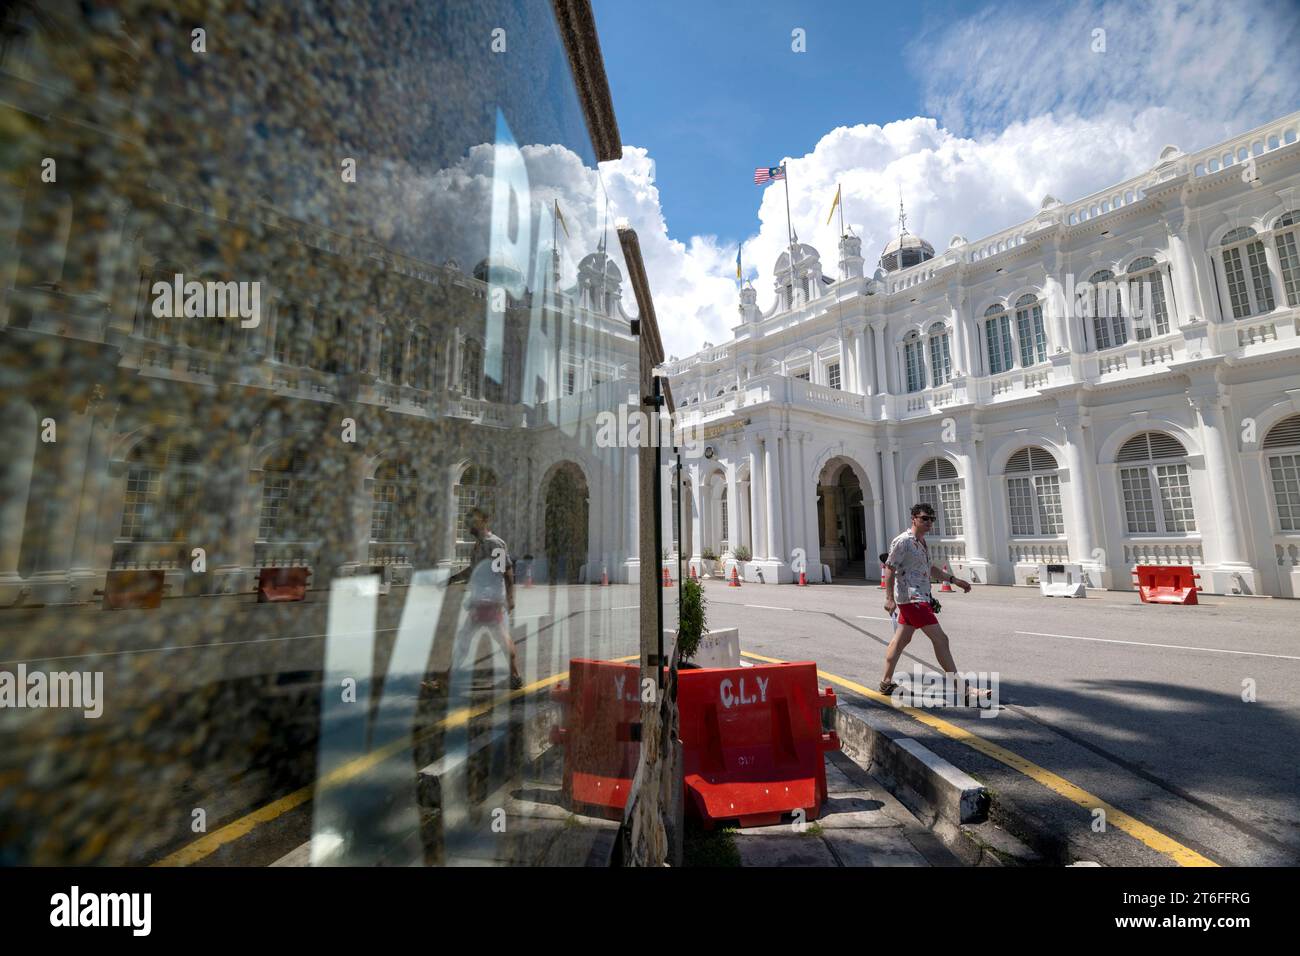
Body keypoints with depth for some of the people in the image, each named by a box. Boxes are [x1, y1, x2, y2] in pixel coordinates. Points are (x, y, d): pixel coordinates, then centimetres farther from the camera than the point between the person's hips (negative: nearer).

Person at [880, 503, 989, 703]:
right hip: (912, 598, -10)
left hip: (921, 597, 10)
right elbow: (889, 569, -17)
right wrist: (889, 599, -22)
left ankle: (886, 682, 22)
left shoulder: (923, 543, 16)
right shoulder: (903, 542, -14)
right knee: (940, 639, -7)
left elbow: (930, 569, 27)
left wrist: (955, 580, 18)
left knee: (901, 640, 14)